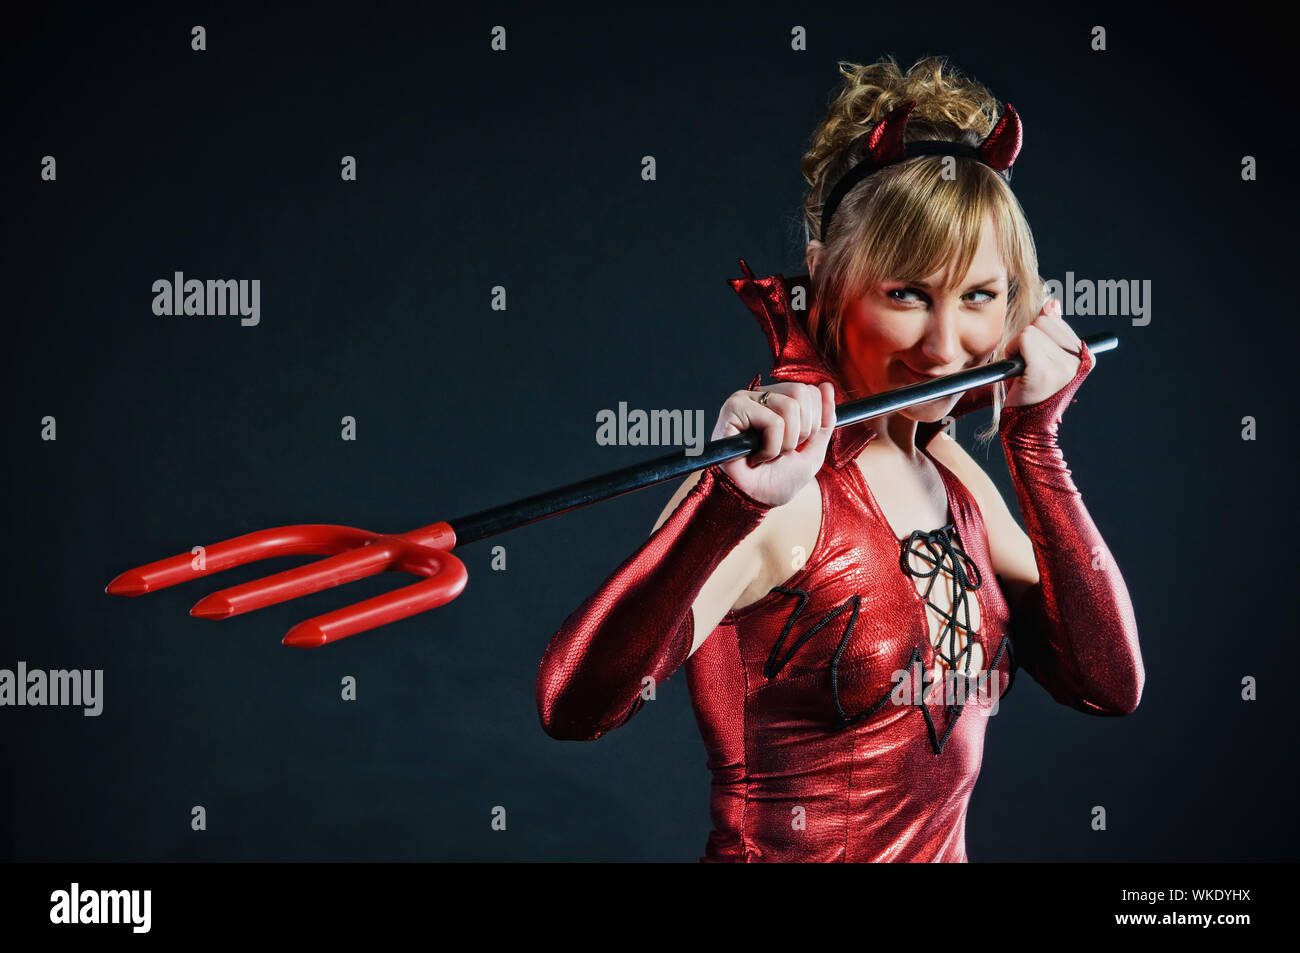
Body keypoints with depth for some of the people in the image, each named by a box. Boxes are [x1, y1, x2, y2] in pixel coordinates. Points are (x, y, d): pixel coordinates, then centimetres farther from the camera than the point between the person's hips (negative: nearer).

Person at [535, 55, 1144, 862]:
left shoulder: (951, 471, 5)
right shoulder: (783, 494, -15)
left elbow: (1110, 682, -1)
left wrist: (1033, 435, -2)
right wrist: (730, 505, -37)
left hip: (942, 850, 5)